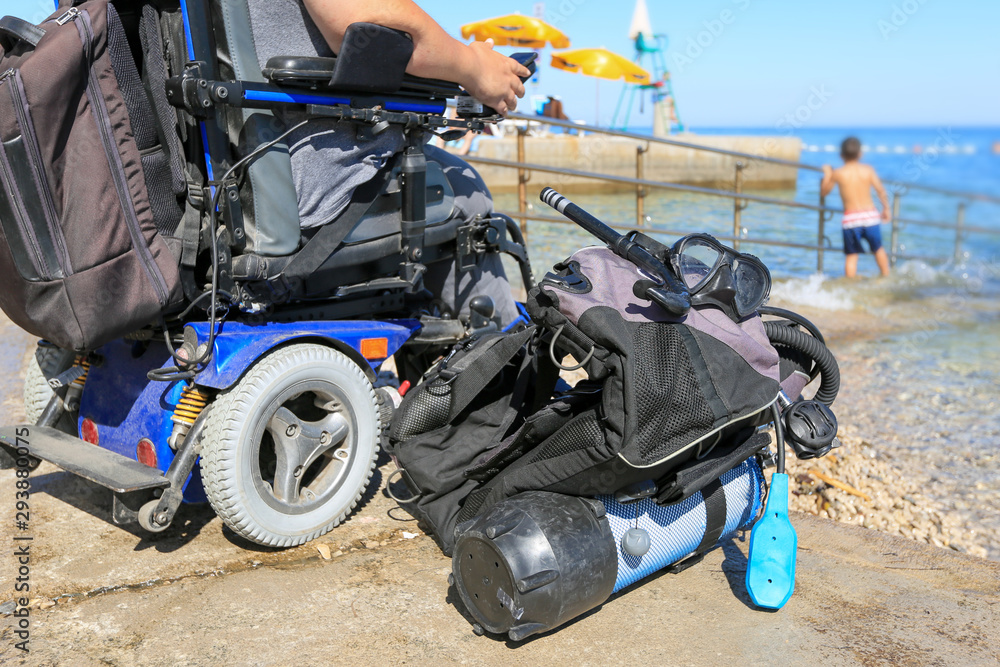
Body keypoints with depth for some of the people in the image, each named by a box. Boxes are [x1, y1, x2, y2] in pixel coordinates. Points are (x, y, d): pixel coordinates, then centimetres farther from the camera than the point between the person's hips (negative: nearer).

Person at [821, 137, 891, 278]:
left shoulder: (837, 173, -3)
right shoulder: (868, 169, 0)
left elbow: (823, 192, 10)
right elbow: (881, 190, 0)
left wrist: (827, 174, 23)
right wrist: (886, 209, 12)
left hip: (851, 218, -2)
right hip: (870, 215, 2)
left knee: (851, 255, 5)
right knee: (878, 249, 22)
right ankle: (886, 278, 30)